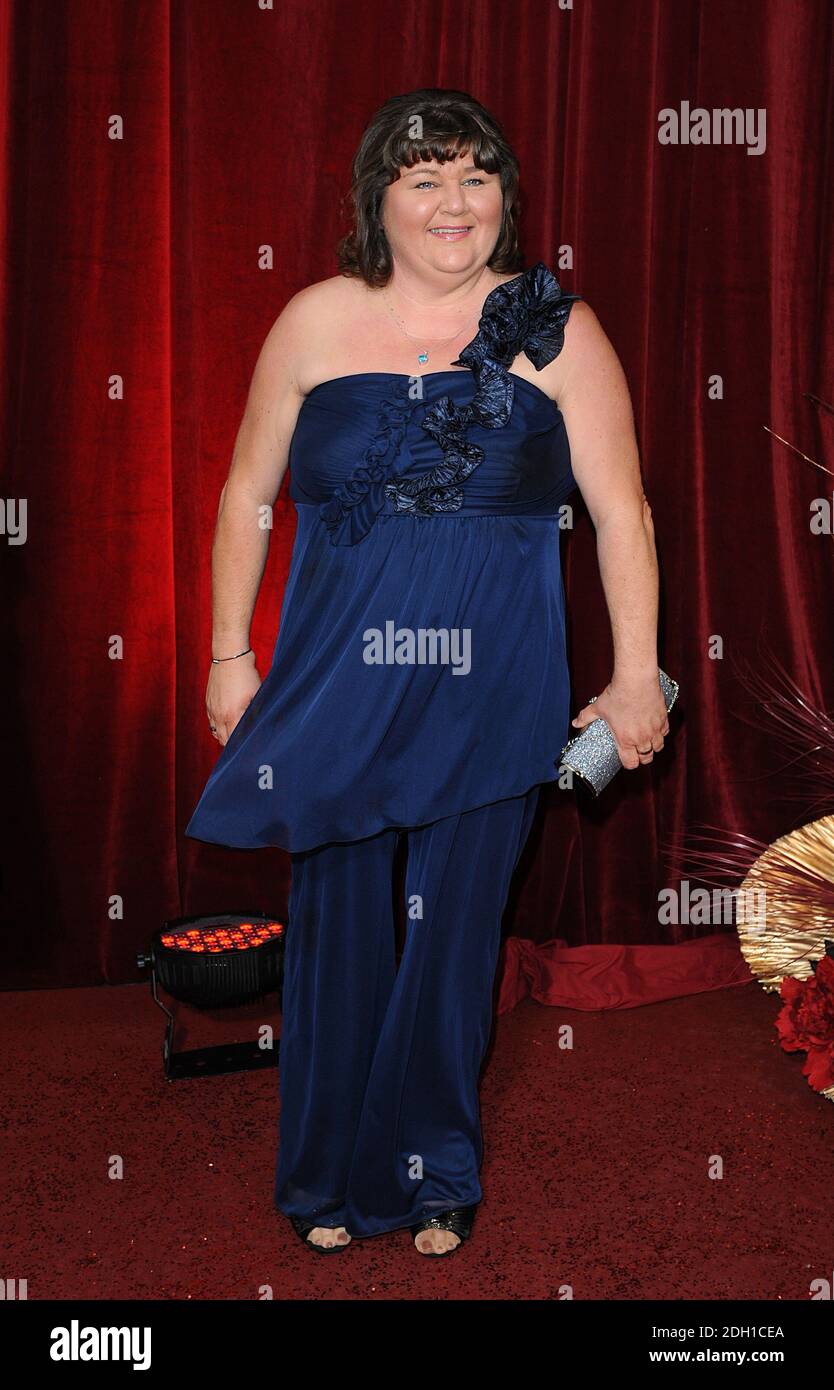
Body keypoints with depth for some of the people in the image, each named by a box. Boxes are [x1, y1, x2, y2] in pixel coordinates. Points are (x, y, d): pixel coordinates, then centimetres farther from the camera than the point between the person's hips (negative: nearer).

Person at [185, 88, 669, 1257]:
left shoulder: (556, 332, 0)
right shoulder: (316, 323, 3)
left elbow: (622, 511, 0)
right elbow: (247, 493, 9)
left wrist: (636, 675, -4)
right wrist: (231, 652, 7)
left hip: (493, 699, -1)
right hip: (334, 690, 1)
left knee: (453, 936, 8)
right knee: (336, 927, 9)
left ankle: (437, 1182, 32)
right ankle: (333, 1182, 32)